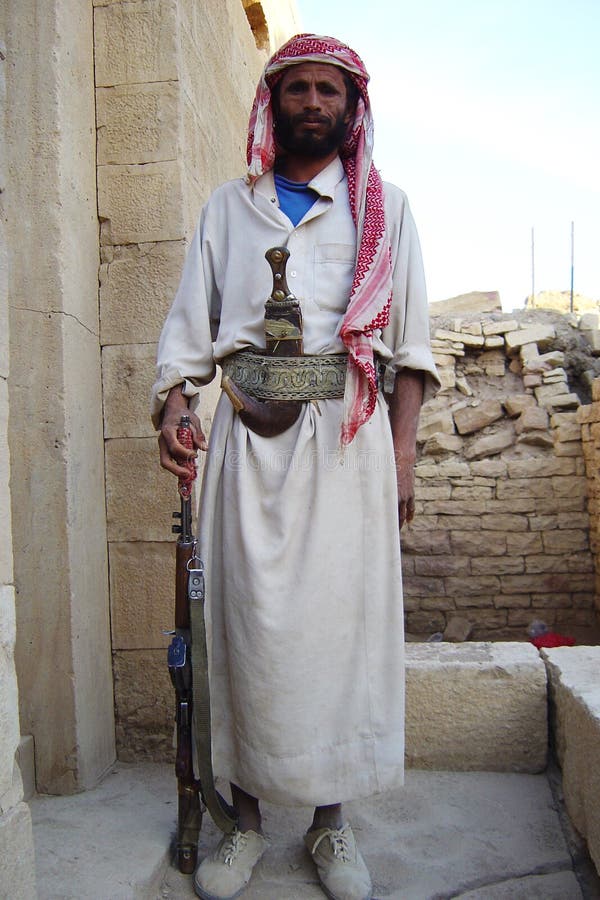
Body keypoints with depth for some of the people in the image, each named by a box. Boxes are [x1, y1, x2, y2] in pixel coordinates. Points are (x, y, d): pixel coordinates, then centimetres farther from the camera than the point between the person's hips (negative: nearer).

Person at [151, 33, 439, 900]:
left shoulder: (385, 207, 14)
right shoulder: (230, 205, 17)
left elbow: (410, 339, 8)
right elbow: (192, 318, 11)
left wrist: (403, 448, -2)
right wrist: (173, 405, -6)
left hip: (349, 434, 0)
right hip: (250, 435, 1)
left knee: (341, 617, 0)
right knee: (249, 618, 0)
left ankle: (330, 821, 17)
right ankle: (245, 818, 17)